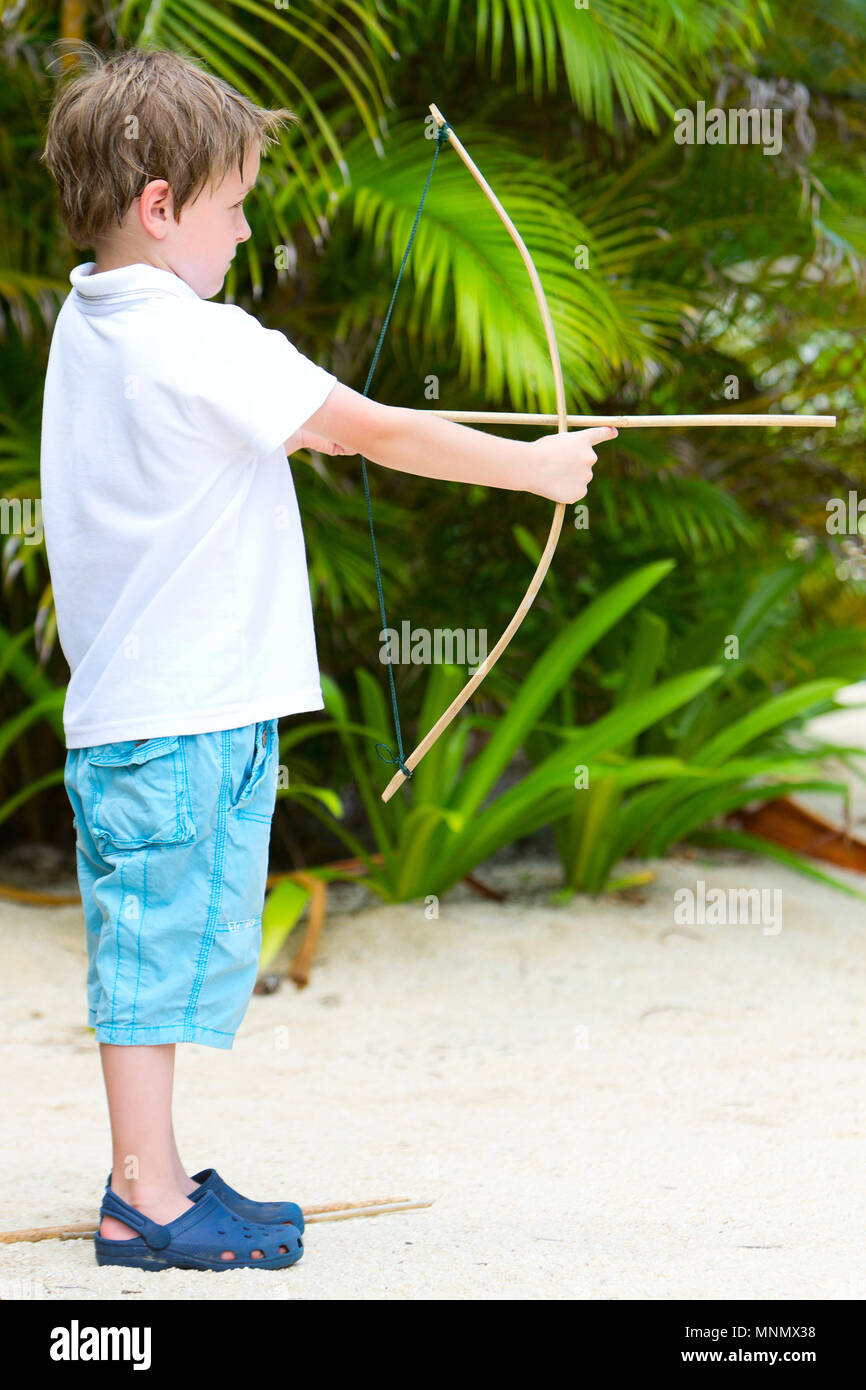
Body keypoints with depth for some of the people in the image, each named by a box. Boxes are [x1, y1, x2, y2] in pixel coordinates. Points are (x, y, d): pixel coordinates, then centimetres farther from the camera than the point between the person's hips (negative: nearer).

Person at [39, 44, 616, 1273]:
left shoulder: (86, 327, 11)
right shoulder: (205, 346, -17)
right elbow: (378, 434, -13)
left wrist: (298, 423, 15)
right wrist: (535, 467, -4)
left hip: (118, 705, 9)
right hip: (191, 712, -9)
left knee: (150, 944, 14)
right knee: (168, 939, -4)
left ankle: (148, 1179, 21)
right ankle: (146, 1204, 1)